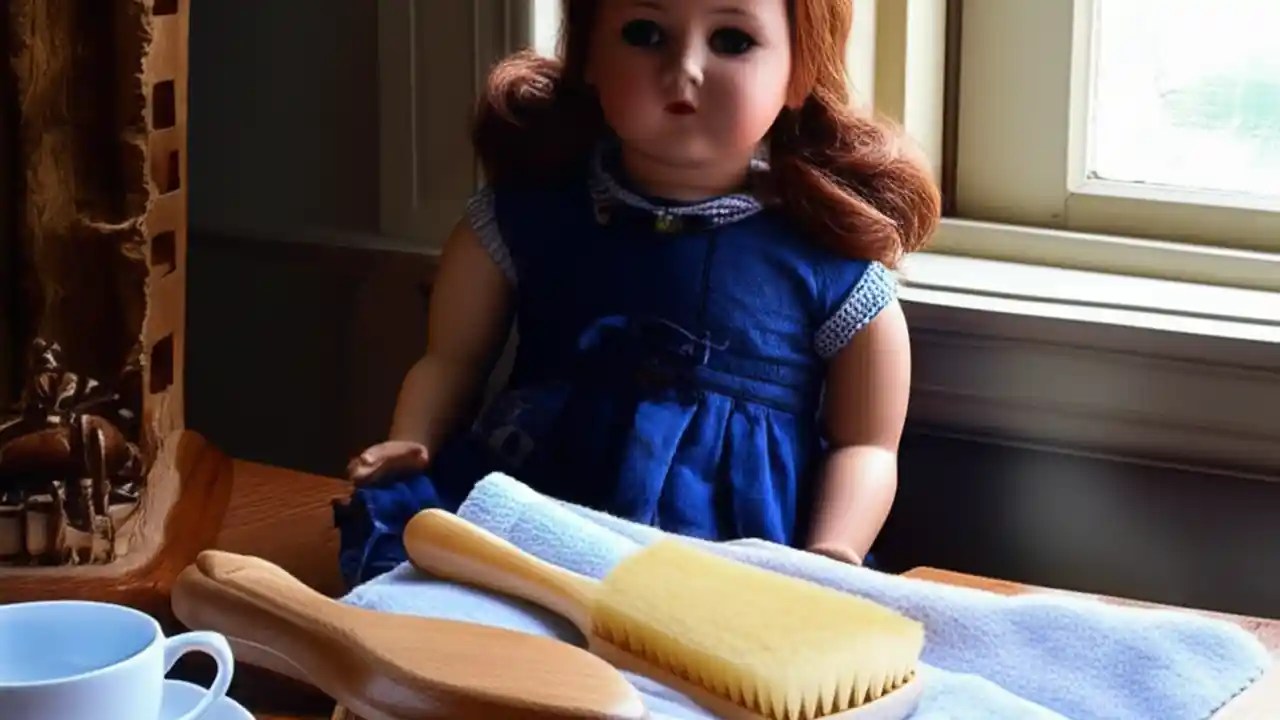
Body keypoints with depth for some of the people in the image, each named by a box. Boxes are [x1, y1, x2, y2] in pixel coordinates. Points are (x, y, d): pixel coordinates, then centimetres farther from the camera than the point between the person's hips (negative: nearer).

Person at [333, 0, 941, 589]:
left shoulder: (832, 260, 1)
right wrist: (410, 444, -3)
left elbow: (865, 448, 7)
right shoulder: (525, 213, 6)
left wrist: (828, 565, -11)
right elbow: (451, 358, 16)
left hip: (741, 563, -2)